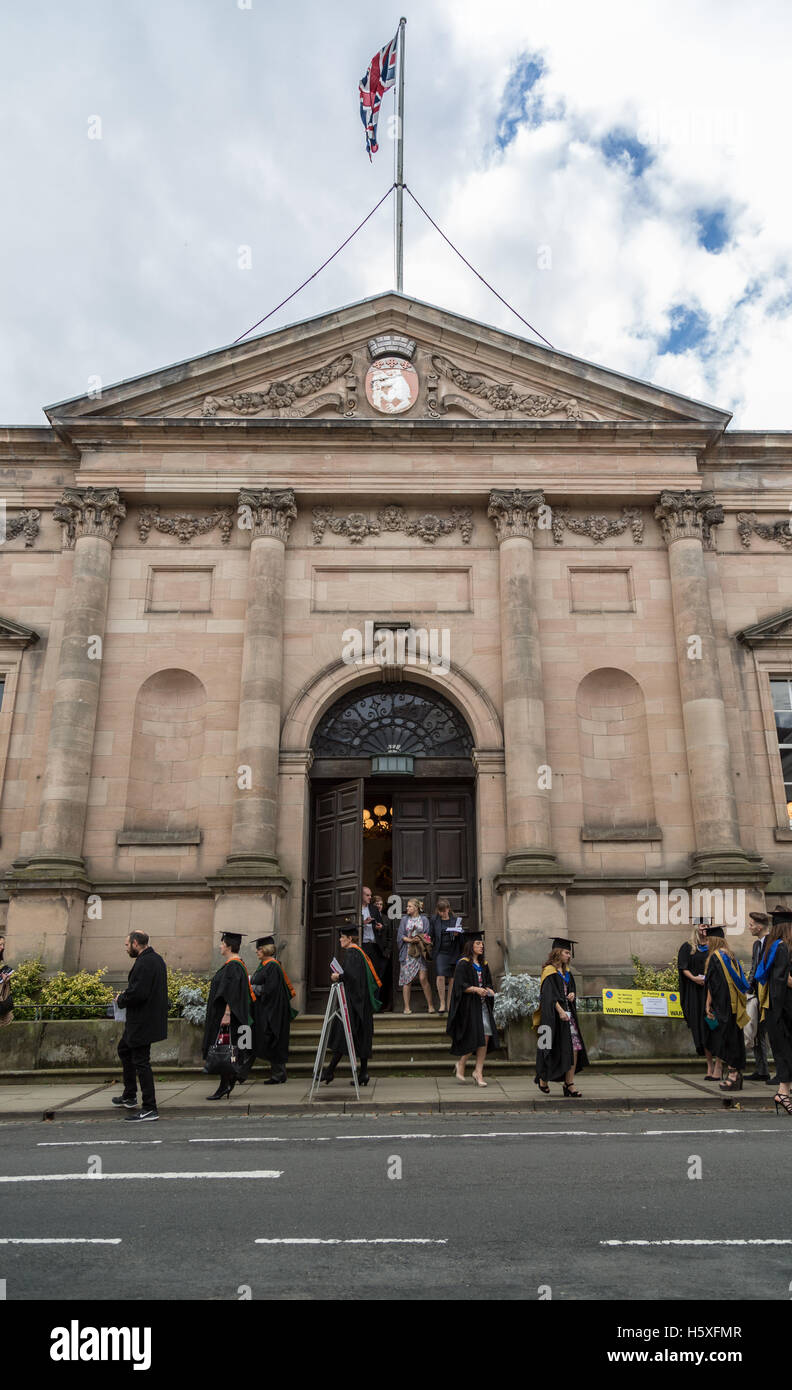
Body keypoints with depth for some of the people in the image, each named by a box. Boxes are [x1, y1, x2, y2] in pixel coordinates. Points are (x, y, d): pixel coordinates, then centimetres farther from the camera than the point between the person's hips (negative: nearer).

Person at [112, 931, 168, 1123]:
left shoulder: (144, 963, -23)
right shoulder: (156, 959, 9)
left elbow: (137, 993, -29)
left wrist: (121, 1000, -10)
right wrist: (125, 997, 12)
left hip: (142, 1022, -11)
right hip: (149, 1019, 11)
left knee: (141, 1062, -3)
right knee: (124, 1050, 26)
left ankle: (149, 1109, 4)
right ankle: (129, 1096, 37)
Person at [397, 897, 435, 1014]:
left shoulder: (424, 920, 8)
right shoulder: (404, 919, 10)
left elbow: (428, 936, 5)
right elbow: (400, 935, 3)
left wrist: (420, 939, -14)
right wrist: (410, 940, -13)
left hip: (420, 952, -1)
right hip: (407, 952, 1)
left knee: (423, 978, -8)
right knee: (407, 979, -1)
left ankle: (430, 1006, 1)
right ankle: (407, 1007, 5)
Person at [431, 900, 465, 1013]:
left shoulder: (456, 920, 3)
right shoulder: (434, 920, 6)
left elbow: (462, 936, 4)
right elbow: (432, 936, 13)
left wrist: (457, 934, -15)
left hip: (453, 952, 0)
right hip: (441, 952, 0)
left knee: (452, 979, 5)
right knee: (440, 976, -16)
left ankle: (449, 1005, 17)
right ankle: (442, 1003, -8)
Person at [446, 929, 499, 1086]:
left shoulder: (483, 964, 14)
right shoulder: (463, 963, -7)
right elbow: (459, 985, -14)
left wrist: (489, 990, -2)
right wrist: (475, 989, -25)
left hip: (483, 1005, 7)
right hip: (469, 1005, -7)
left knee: (485, 1038, -2)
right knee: (475, 1039, -8)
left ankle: (478, 1072, 9)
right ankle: (460, 1065, 16)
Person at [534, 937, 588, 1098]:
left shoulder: (566, 971, 15)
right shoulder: (549, 971, -10)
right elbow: (549, 995, -17)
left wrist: (572, 995, 0)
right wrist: (560, 1011, -23)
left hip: (568, 1014, 8)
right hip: (554, 1015, -8)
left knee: (574, 1048, -2)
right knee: (554, 1049, -1)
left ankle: (569, 1084, 2)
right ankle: (543, 1079, 19)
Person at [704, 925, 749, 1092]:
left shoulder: (715, 957, -12)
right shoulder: (731, 955, 12)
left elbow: (712, 984, -15)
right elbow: (738, 980, 16)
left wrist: (708, 1004, -11)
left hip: (723, 1006, -8)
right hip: (735, 1006, 8)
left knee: (726, 1037, -4)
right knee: (734, 1037, 11)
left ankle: (733, 1077, -4)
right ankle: (737, 1074, 15)